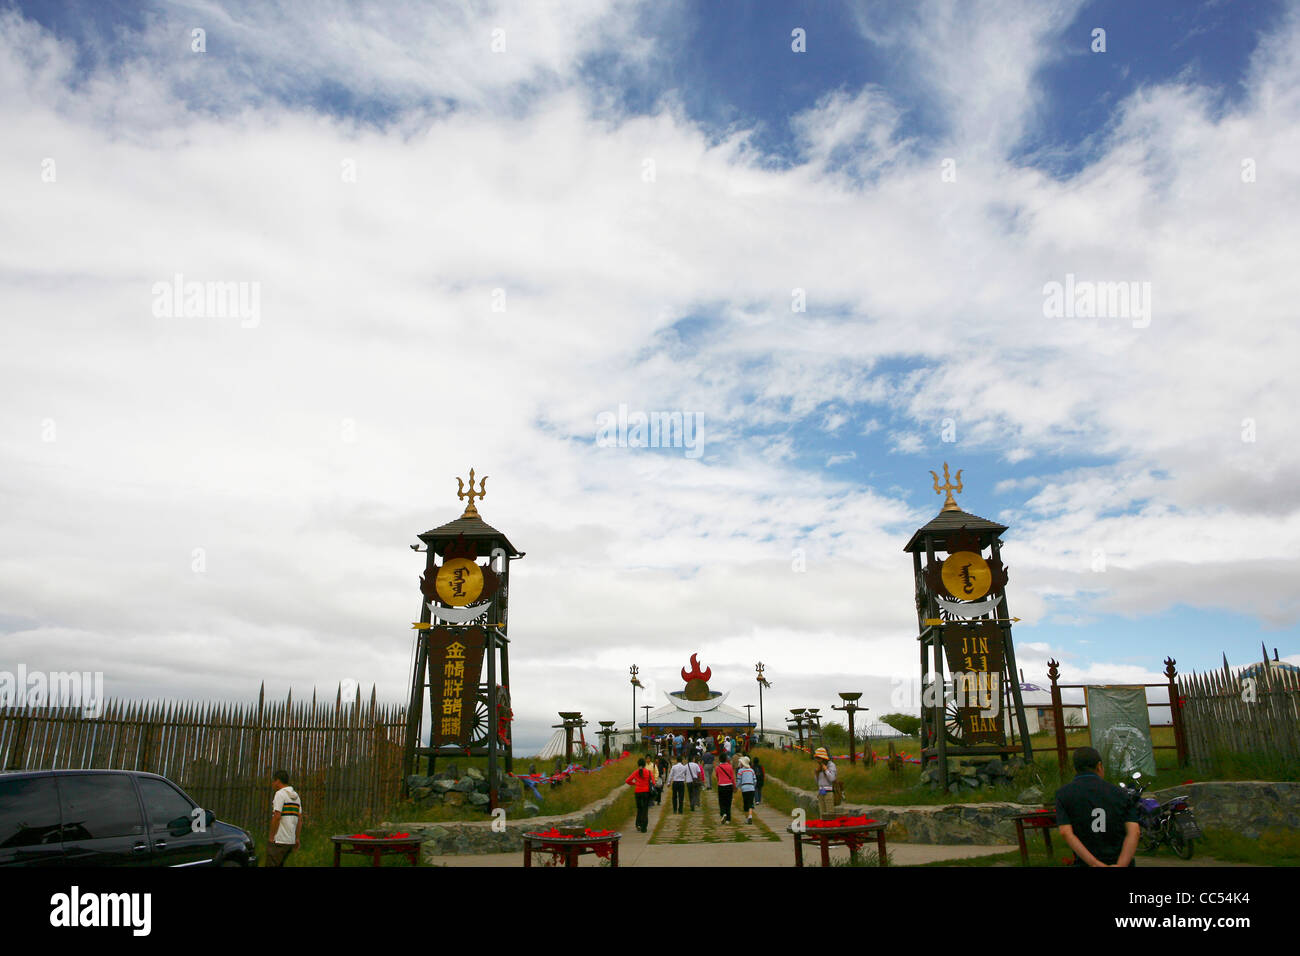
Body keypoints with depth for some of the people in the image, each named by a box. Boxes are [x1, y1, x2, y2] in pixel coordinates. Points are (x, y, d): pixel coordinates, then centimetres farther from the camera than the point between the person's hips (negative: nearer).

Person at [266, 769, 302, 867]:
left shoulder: (280, 794, -10)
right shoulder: (296, 796, 15)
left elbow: (277, 817, -17)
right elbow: (300, 819, 14)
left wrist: (271, 837, -12)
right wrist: (297, 838, 15)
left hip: (279, 840, -8)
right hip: (291, 840, 8)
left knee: (271, 864, -3)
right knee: (279, 865, 17)